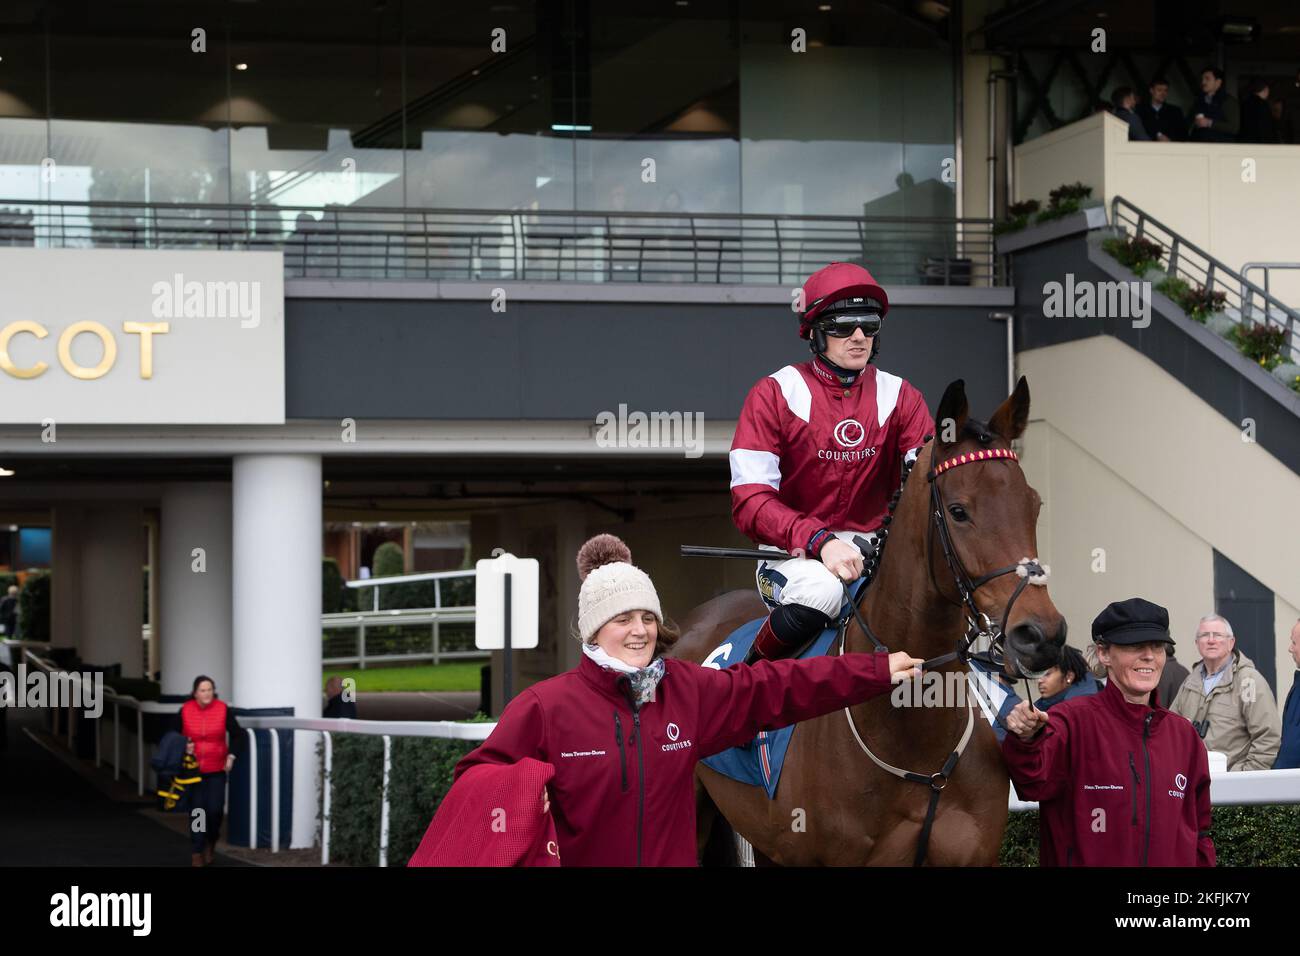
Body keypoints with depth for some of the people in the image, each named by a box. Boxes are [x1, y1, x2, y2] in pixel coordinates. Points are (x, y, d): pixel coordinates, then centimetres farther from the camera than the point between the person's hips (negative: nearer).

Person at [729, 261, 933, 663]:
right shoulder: (774, 395, -4)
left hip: (875, 548, 4)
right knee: (818, 591, -36)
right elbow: (750, 501, -13)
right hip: (793, 551, -4)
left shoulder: (898, 396, 8)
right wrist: (818, 540, -30)